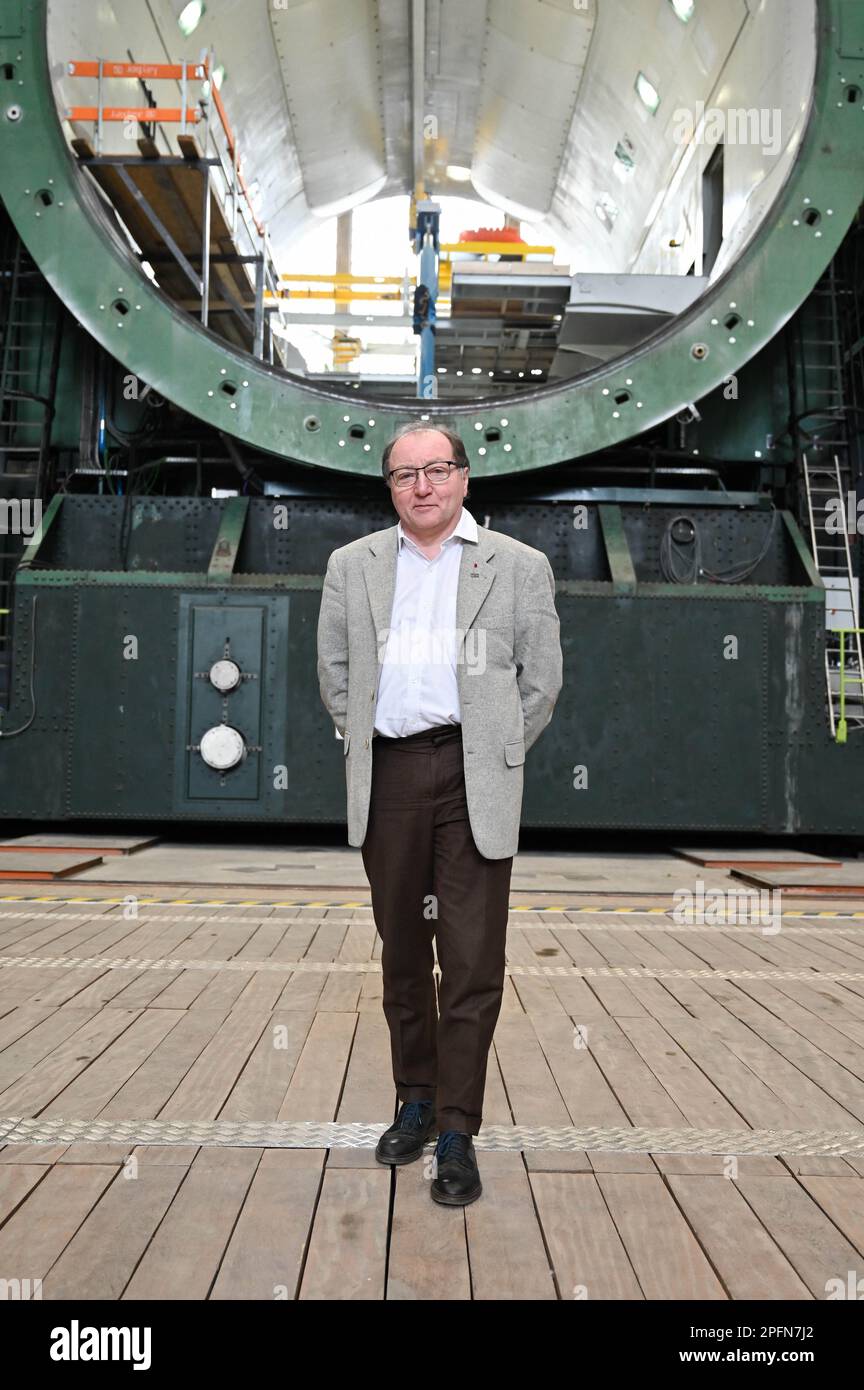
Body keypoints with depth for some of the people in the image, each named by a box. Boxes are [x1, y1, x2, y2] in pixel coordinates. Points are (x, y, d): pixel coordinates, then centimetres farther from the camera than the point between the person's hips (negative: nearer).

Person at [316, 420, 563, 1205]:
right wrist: (363, 745, 7)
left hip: (474, 780, -2)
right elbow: (334, 671, 15)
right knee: (401, 951, 14)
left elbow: (541, 679, 4)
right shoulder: (352, 565, 11)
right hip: (386, 778, 3)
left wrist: (493, 759, 1)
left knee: (473, 961, -2)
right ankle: (415, 1098, 31)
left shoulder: (519, 566, 4)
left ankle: (458, 1131, 10)